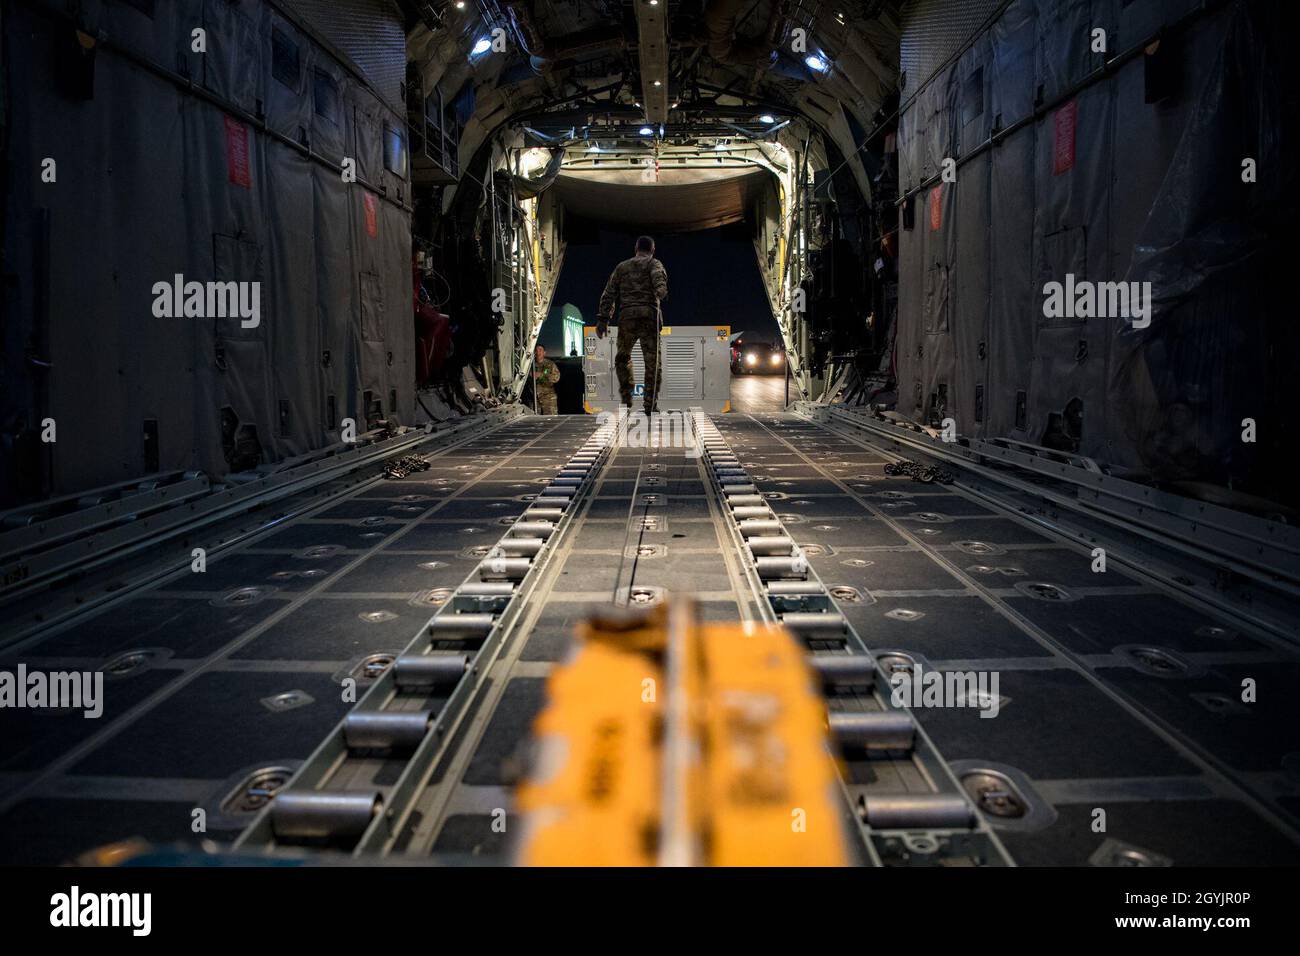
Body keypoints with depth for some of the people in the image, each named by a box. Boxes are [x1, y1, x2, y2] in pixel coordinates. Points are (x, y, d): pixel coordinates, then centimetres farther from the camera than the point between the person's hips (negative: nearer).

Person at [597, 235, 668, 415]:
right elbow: (659, 277, -14)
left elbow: (608, 294, 14)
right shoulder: (654, 263, 11)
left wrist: (603, 319, 13)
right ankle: (650, 404, -2)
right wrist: (661, 293, -28)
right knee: (652, 361, 2)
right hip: (649, 315, -2)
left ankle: (626, 397, 9)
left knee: (622, 357, 20)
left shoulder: (622, 266, 20)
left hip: (627, 316, 2)